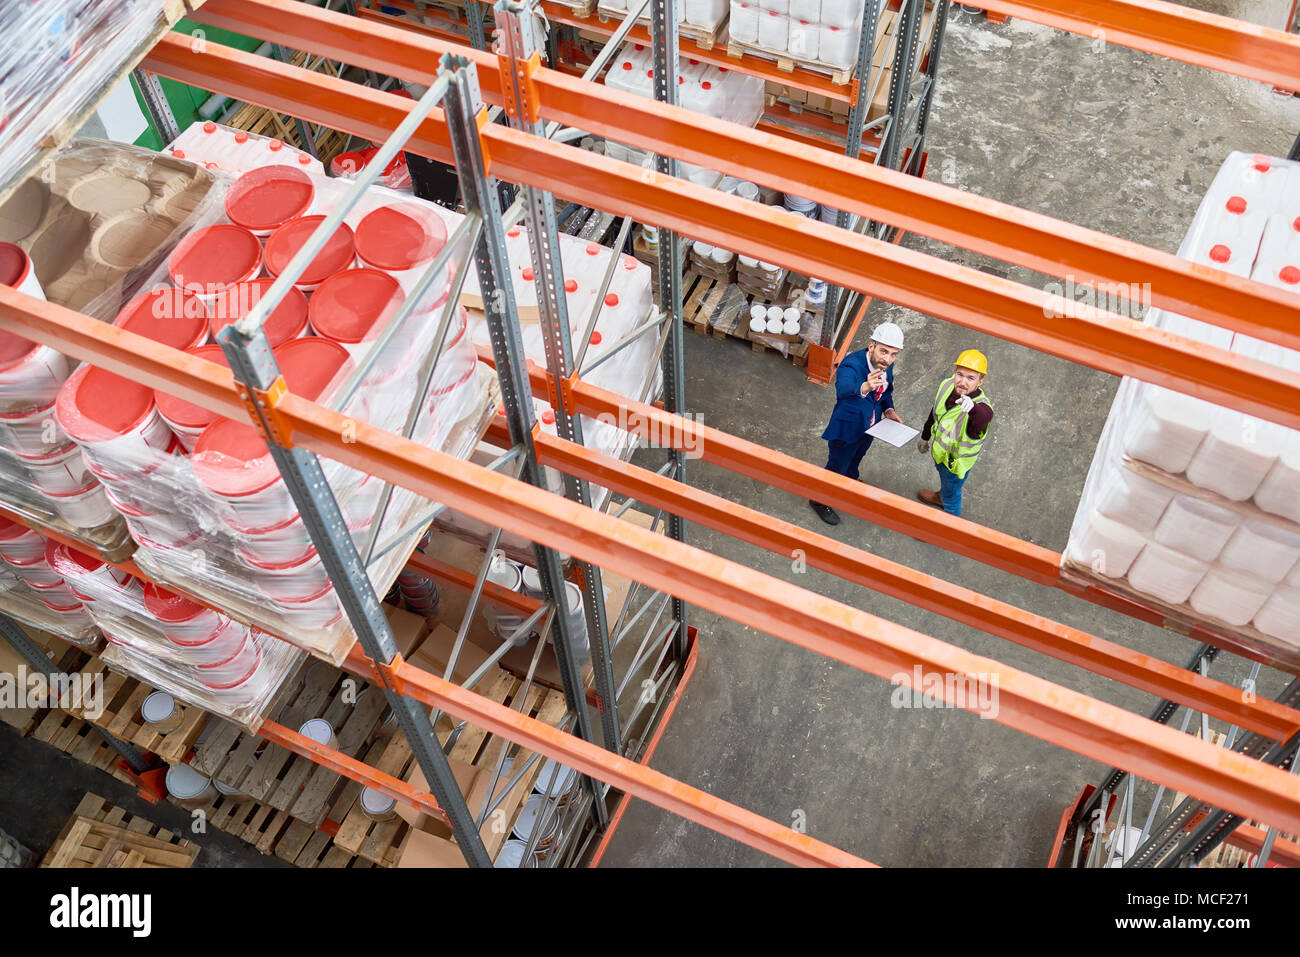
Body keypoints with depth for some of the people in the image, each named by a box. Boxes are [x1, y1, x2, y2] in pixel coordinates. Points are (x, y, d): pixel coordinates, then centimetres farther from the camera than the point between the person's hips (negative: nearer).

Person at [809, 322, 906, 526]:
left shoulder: (886, 365, -14)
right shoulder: (851, 365, -37)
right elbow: (843, 389, -58)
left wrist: (888, 409, -10)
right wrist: (865, 387, -78)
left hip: (868, 426, 6)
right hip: (847, 428, -6)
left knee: (854, 461, 33)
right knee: (837, 467, 16)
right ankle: (820, 501, 43)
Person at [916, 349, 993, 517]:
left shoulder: (981, 407, -41)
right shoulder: (947, 385, -20)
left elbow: (985, 416, -67)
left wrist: (972, 408, -90)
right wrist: (925, 437, 15)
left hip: (956, 461, -6)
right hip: (939, 449, 6)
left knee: (951, 497, 19)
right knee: (942, 473, 37)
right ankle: (941, 497, 70)